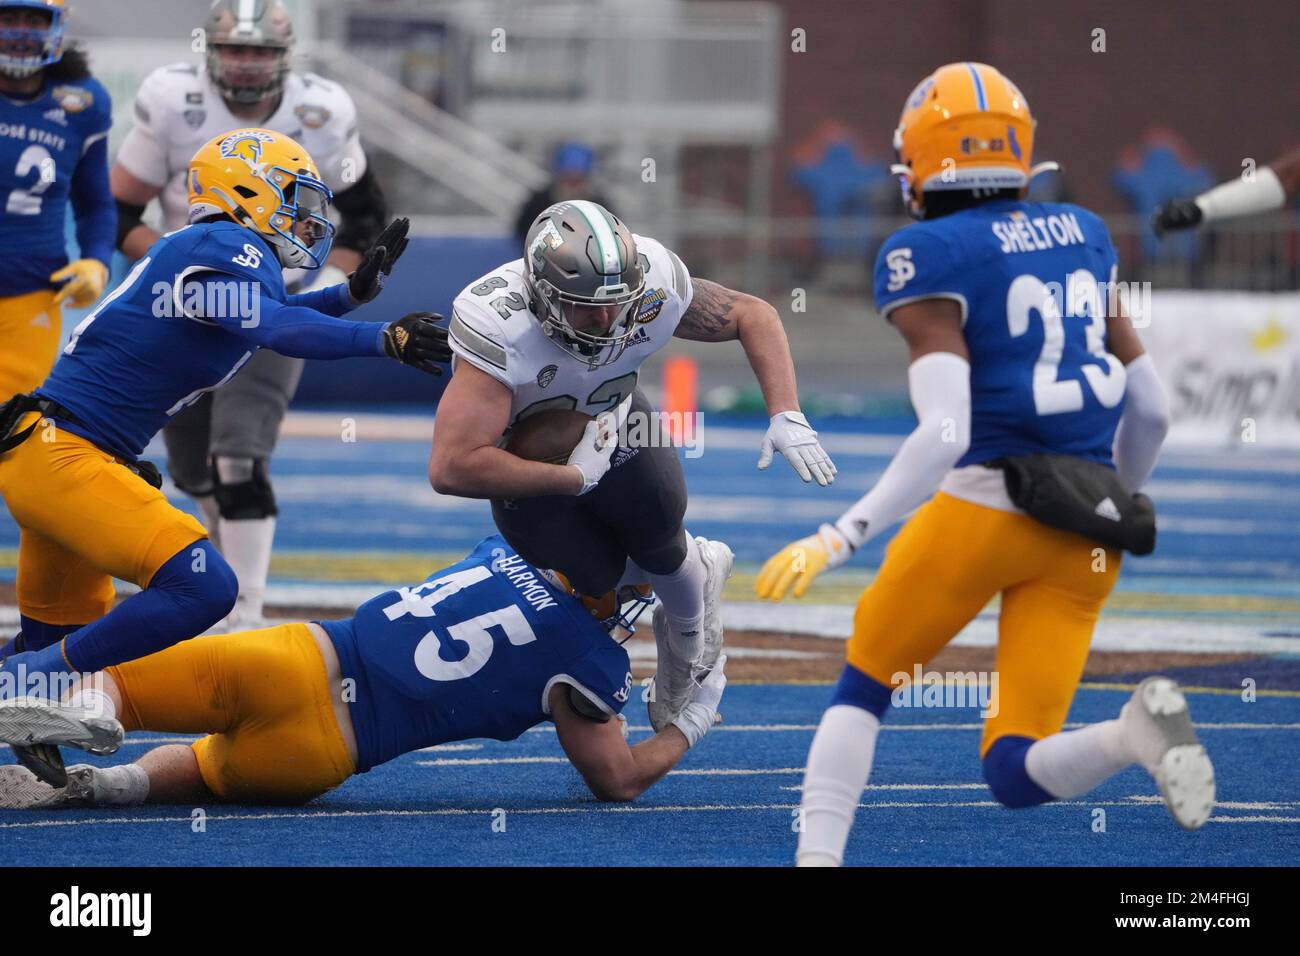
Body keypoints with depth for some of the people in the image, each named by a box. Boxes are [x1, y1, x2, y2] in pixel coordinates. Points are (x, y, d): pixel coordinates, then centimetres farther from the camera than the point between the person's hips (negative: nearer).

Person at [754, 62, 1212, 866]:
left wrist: (839, 541, -17)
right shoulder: (1083, 236, 13)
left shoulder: (928, 257, -6)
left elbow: (946, 435, -18)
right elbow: (1151, 413, 16)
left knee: (861, 693, 18)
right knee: (1017, 775, 5)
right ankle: (1138, 731, -25)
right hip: (1085, 531, 5)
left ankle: (818, 856, 4)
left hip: (984, 506, -5)